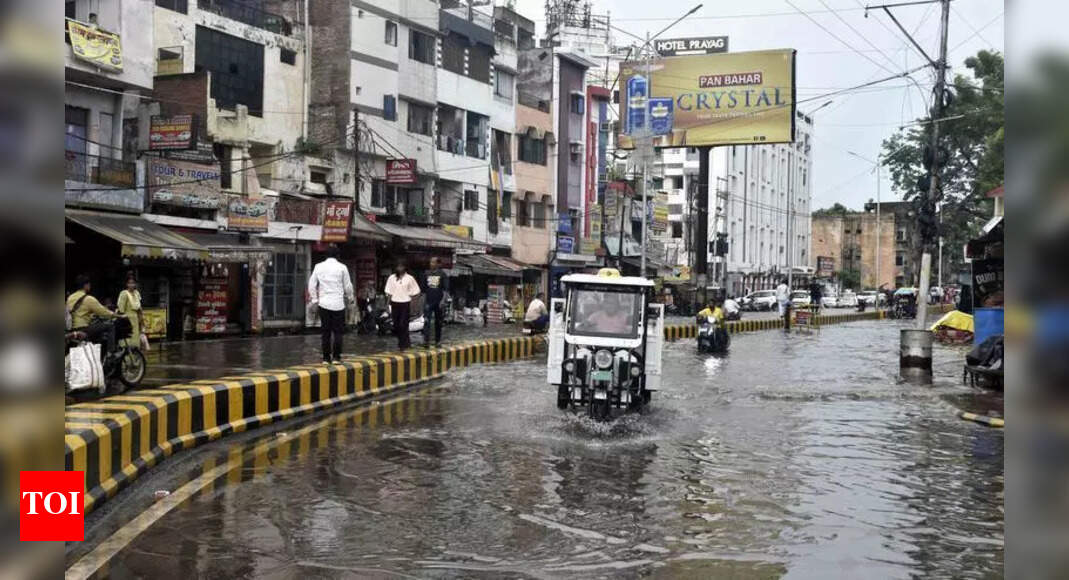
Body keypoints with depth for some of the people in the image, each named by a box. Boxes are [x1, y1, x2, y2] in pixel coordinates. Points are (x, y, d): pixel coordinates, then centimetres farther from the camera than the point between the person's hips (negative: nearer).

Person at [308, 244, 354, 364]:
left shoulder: (319, 267, 2)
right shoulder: (342, 267, -5)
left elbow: (312, 284, 4)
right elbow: (348, 286, 0)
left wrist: (315, 299, 13)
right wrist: (349, 298, 17)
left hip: (324, 303, 3)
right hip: (338, 304, -3)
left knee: (325, 331, 7)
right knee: (338, 331, 4)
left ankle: (326, 358, 7)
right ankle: (336, 357, 1)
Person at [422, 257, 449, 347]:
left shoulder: (442, 274, -3)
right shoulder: (427, 274, 5)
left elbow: (445, 289, -5)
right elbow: (423, 287, 14)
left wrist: (443, 300, -13)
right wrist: (424, 299, 12)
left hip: (438, 301, -1)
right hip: (428, 301, 1)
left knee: (438, 322, 8)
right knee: (426, 321, -11)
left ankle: (438, 341, 18)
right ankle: (426, 340, -16)